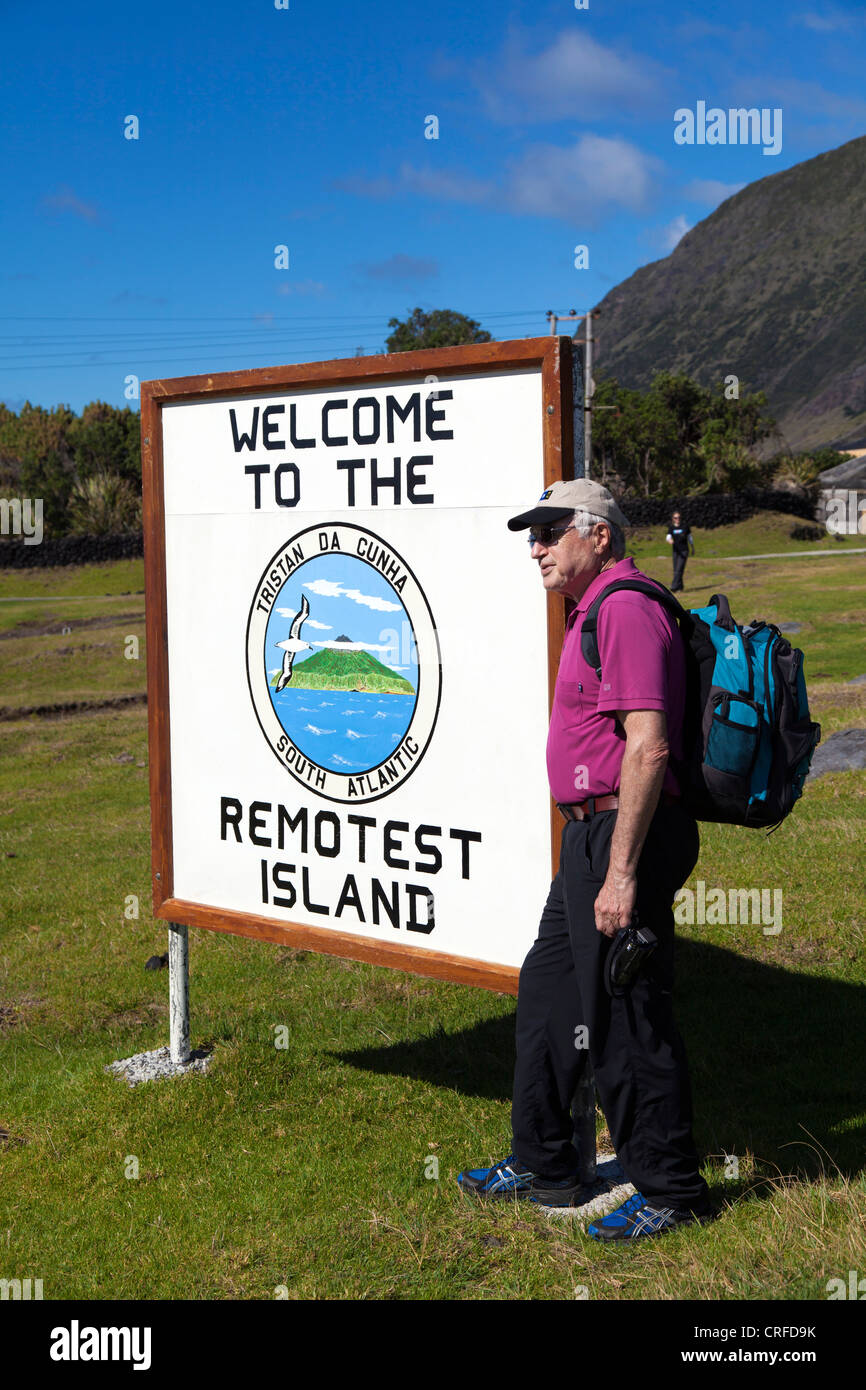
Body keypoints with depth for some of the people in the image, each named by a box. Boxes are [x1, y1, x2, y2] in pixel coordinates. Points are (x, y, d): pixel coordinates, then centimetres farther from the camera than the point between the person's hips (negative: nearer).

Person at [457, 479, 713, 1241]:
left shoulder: (626, 610, -16)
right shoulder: (596, 612, 17)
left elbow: (648, 748, -24)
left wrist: (621, 873, -25)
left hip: (625, 835, -11)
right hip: (595, 834, 11)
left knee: (626, 1016, -1)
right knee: (548, 991, 17)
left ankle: (672, 1192, 14)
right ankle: (541, 1166, 30)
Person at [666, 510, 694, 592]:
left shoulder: (685, 527, 3)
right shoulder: (672, 528, 5)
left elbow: (690, 538, 13)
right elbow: (668, 537, -10)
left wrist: (693, 548, 19)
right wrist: (669, 540, -35)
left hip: (684, 551, -3)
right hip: (676, 551, 3)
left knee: (679, 569, -14)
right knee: (676, 570, 6)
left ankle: (674, 588, -19)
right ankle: (680, 586, 22)